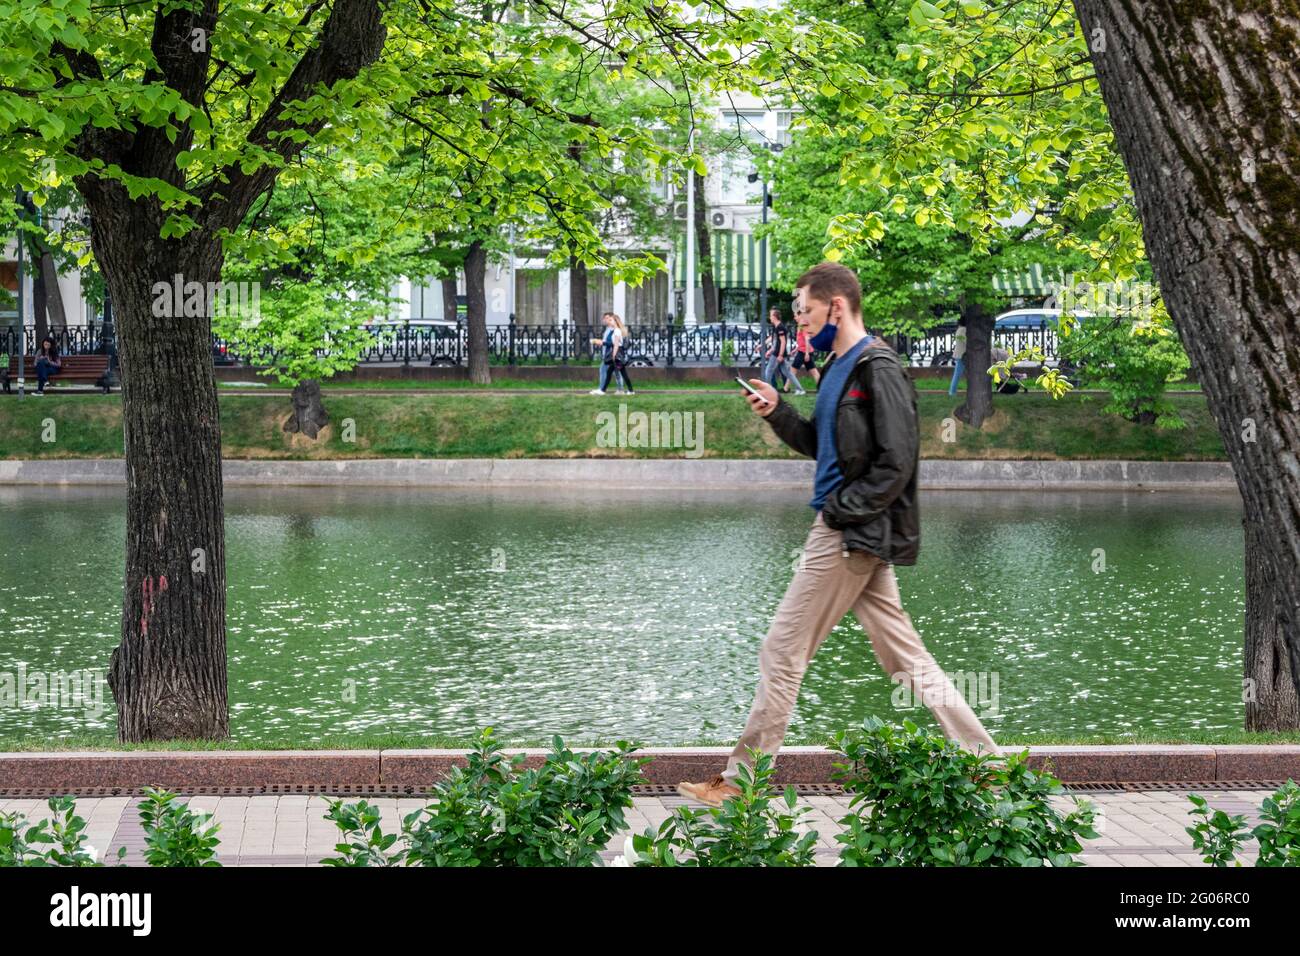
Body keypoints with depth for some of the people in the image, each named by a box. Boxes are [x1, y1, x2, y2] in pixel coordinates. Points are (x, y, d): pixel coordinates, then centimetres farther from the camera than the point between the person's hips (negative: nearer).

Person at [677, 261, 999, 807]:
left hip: (851, 535, -10)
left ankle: (740, 781, 5)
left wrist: (839, 511, -16)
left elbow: (896, 462, -19)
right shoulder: (840, 370, 16)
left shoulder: (877, 369, -14)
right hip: (850, 534, 10)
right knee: (903, 655, 10)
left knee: (782, 653, -3)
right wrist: (777, 413, 7)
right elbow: (824, 447, 22)